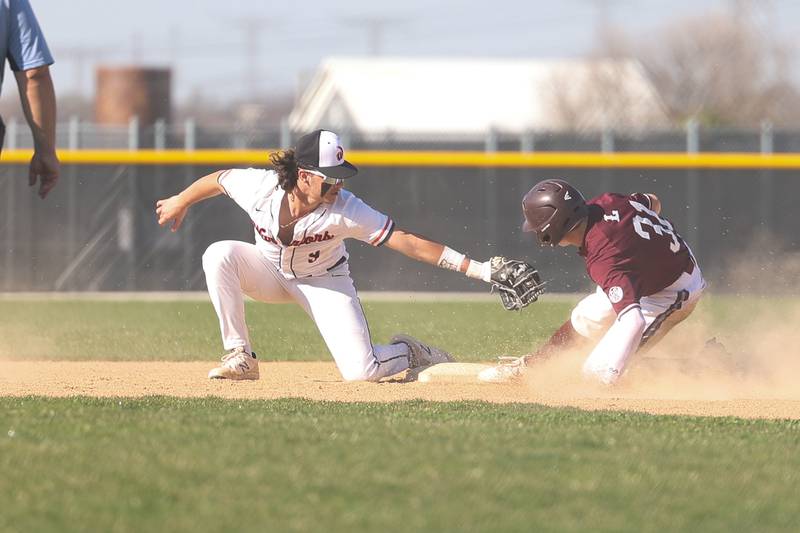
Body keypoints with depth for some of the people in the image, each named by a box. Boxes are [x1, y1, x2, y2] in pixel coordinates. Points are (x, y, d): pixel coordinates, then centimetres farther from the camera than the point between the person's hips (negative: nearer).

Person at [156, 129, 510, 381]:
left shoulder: (346, 210, -33)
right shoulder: (259, 187, -29)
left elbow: (407, 242, -36)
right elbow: (218, 180, -6)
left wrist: (477, 269, -43)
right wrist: (181, 202, 13)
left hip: (324, 281, -2)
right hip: (271, 273, 3)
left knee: (361, 372, -19)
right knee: (219, 255, -29)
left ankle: (409, 354, 18)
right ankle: (240, 358, -17)